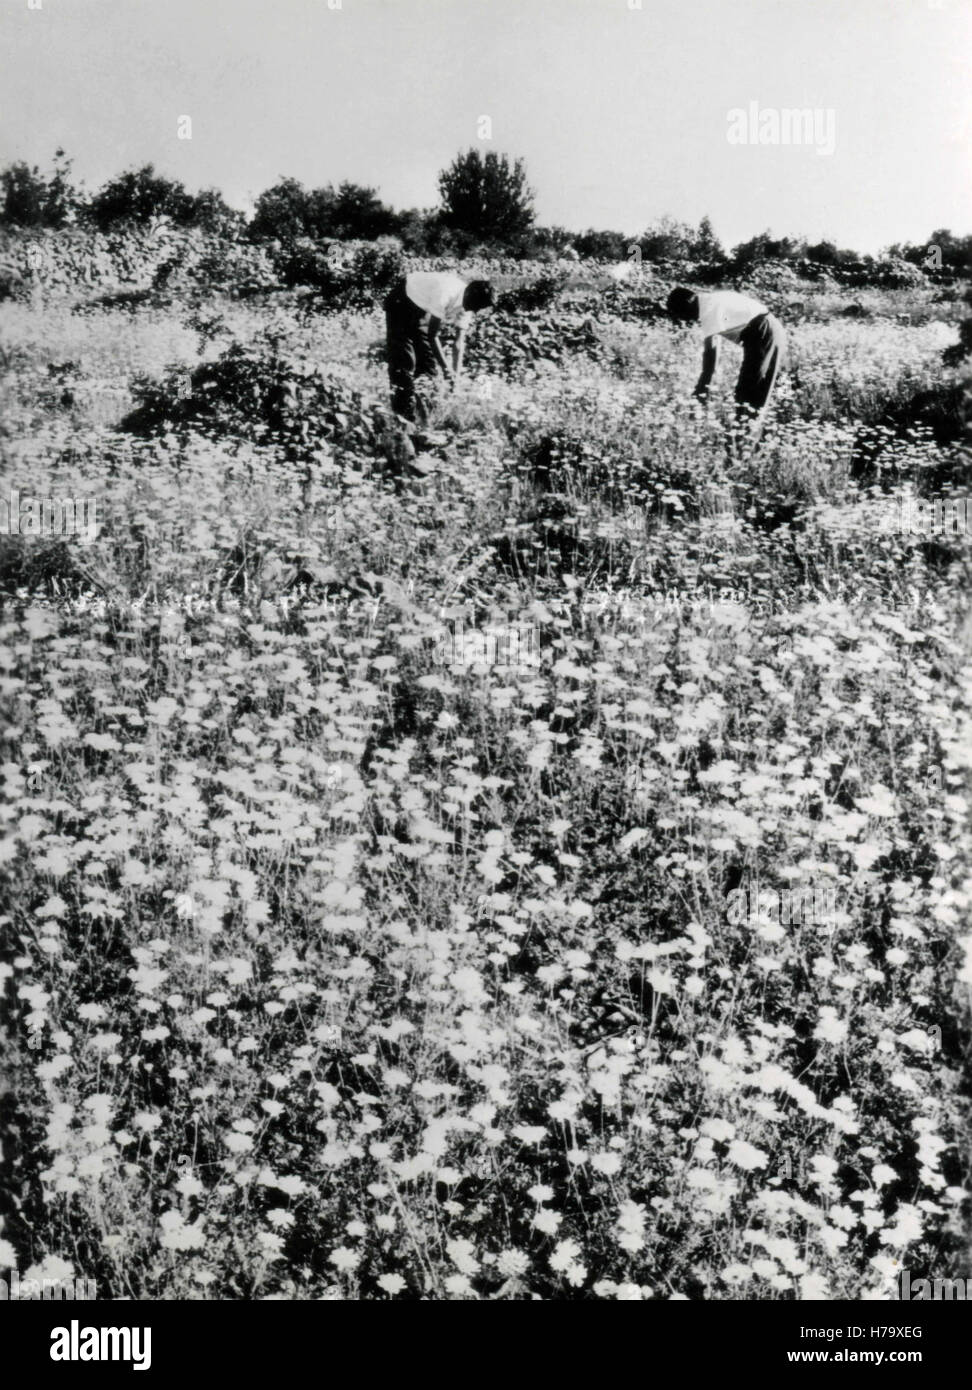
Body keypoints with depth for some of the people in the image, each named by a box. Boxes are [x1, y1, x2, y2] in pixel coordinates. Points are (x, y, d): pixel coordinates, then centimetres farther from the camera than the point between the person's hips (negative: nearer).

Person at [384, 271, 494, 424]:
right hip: (402, 301, -7)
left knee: (429, 364, 3)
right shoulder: (445, 295, -39)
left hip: (423, 307, 8)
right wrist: (446, 369, -35)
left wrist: (456, 375, -17)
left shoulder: (466, 304, -16)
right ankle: (404, 413, -9)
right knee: (404, 361, -13)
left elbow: (459, 342, -11)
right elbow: (432, 335, -34)